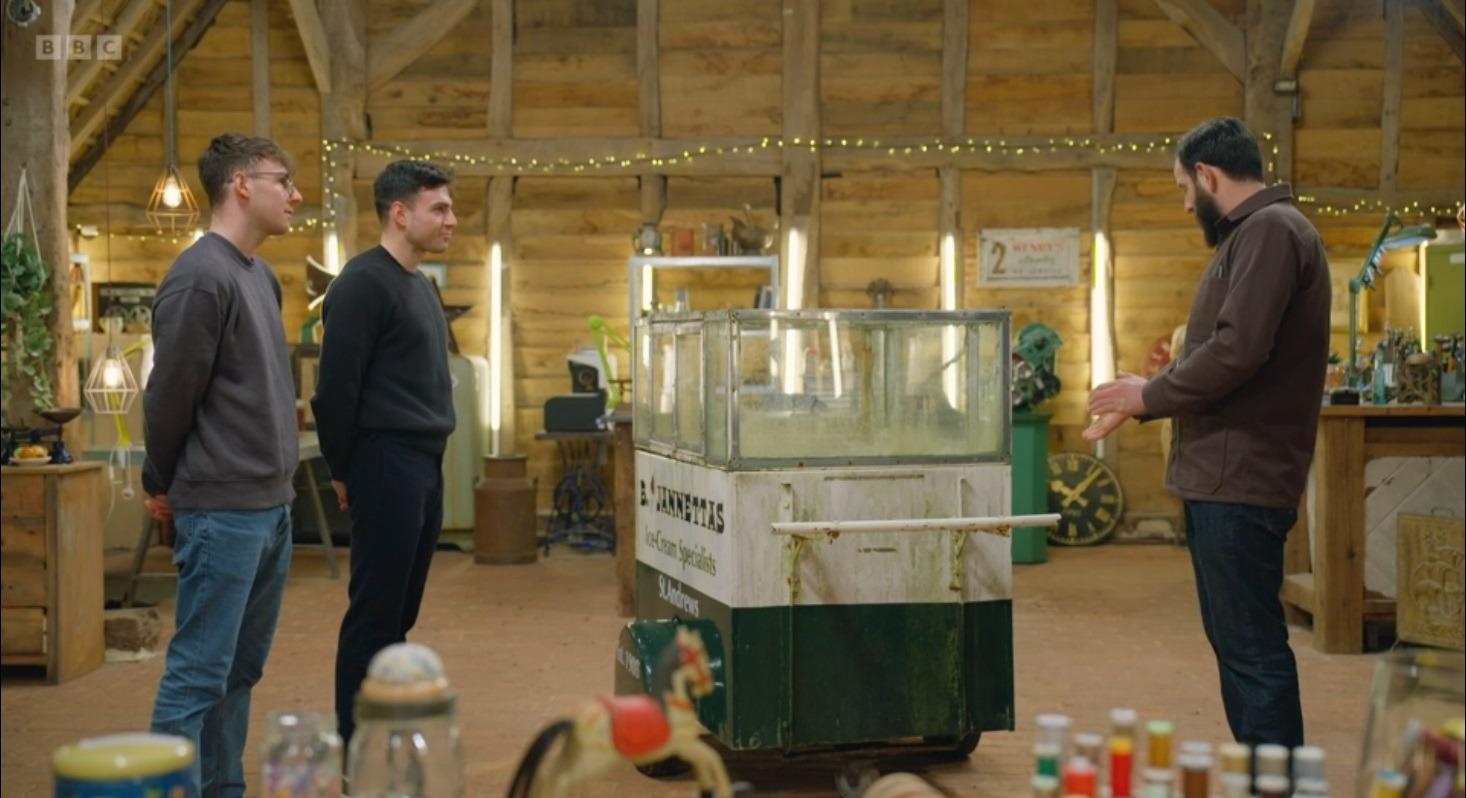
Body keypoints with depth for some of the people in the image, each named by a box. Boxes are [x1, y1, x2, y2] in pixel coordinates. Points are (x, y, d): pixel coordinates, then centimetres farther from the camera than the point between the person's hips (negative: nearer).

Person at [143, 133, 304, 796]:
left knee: (242, 668, 14)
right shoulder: (200, 278, -15)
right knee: (199, 673, -5)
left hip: (272, 505, 9)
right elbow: (170, 395, -12)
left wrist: (277, 486, 12)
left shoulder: (261, 276, 13)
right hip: (223, 510, -9)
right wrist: (162, 485, 0)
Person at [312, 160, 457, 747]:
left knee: (401, 610, 13)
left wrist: (428, 462, 16)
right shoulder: (364, 283, -11)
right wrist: (343, 471, -9)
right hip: (386, 463, -9)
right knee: (375, 611, -4)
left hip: (425, 465, 9)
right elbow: (336, 386, -14)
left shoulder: (420, 285, 18)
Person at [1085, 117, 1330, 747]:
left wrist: (1148, 396, -10)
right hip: (1222, 476, 11)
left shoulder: (1271, 230, -13)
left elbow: (1237, 351, -23)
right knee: (1235, 641, 16)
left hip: (1240, 481, -11)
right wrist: (1138, 404, 18)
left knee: (1251, 647, -8)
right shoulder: (1253, 233, 20)